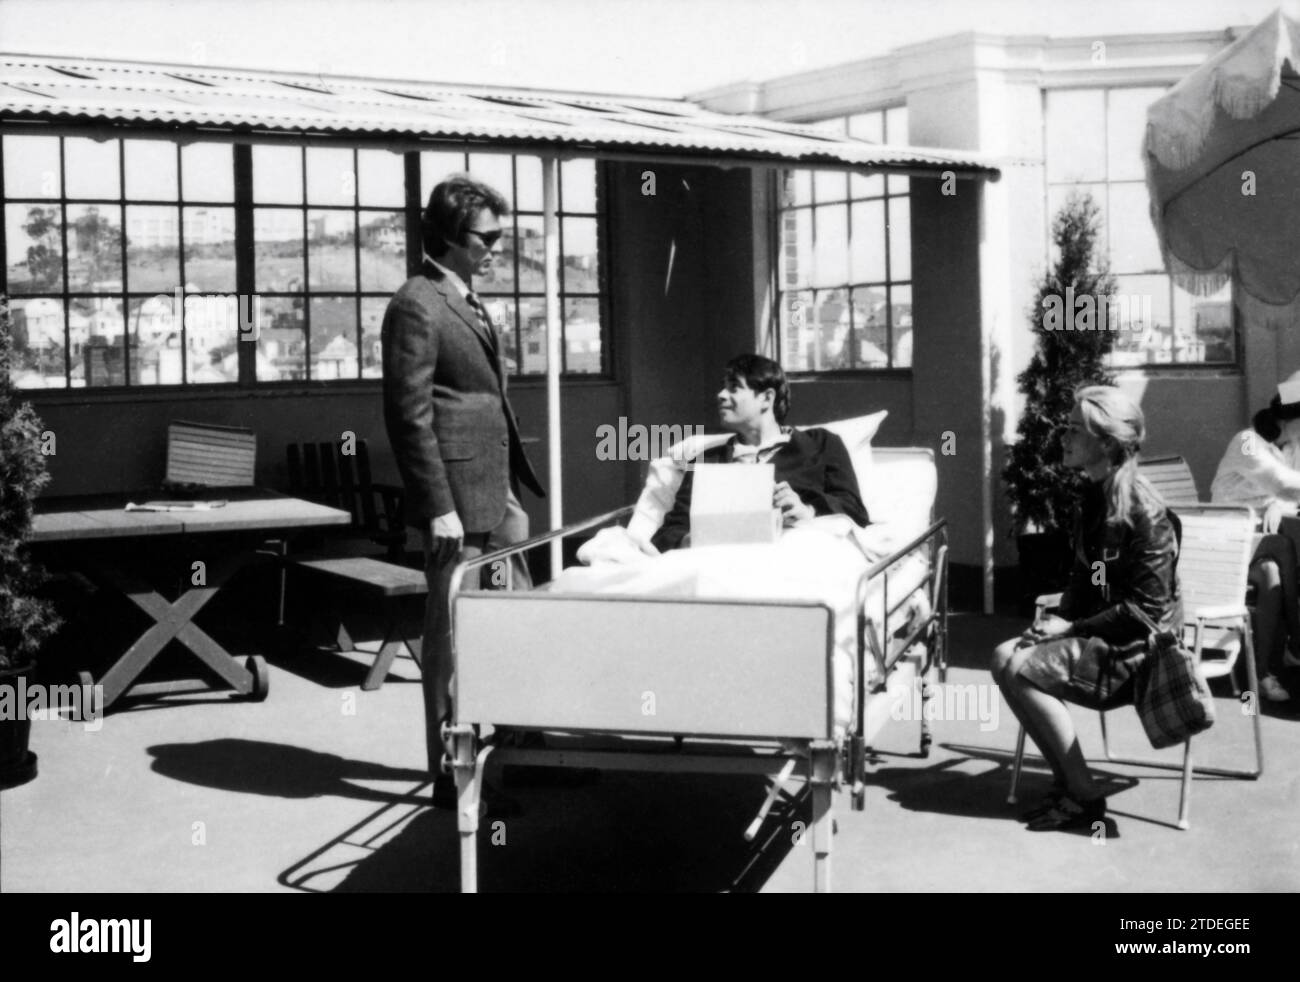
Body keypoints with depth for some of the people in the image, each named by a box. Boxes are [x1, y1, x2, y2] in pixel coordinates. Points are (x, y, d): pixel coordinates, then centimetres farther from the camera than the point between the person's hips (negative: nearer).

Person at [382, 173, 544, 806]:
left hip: (494, 499, 9)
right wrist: (439, 508, -20)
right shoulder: (416, 307, -12)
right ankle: (452, 777, 10)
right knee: (453, 638, 0)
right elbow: (410, 416, -17)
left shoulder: (466, 303, 18)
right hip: (458, 505, -9)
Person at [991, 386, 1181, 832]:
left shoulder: (1143, 511, -18)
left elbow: (1146, 608, -20)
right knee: (1005, 657, -8)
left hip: (1134, 650, -9)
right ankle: (1065, 779, -1)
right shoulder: (1095, 496, 10)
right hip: (1096, 634, 9)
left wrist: (1072, 628, -18)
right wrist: (1059, 620, 0)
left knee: (1021, 668, -21)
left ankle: (1084, 796, -11)